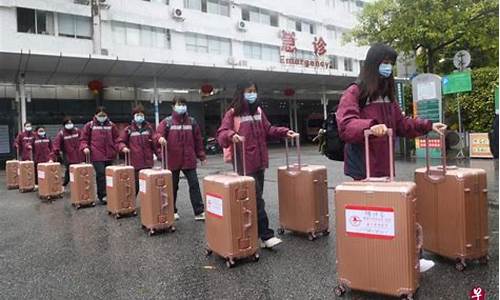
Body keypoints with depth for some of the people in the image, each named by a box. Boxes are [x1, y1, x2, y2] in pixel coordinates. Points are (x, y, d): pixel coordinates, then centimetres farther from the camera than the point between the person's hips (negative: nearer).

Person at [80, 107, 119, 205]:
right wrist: (85, 147, -9)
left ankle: (105, 194, 24)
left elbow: (116, 138, 14)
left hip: (109, 155, 3)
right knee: (101, 174, -11)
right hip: (97, 156, -3)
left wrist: (116, 149, 1)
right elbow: (83, 138, 7)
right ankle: (102, 196, -3)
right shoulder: (90, 125, 4)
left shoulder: (111, 125, 10)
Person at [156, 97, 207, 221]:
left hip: (189, 160, 1)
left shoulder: (192, 121, 8)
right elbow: (158, 133, -7)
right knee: (173, 186, 10)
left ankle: (199, 212, 4)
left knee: (194, 184, -1)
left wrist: (202, 156, 9)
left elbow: (198, 140, 10)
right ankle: (172, 211, 25)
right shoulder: (167, 121, 1)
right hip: (173, 160, -1)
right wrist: (160, 138, -32)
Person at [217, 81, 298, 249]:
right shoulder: (232, 113, -5)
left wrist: (284, 132, 7)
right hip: (245, 164, -7)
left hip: (259, 162, 7)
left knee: (256, 197, 13)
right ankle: (266, 235, 3)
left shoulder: (258, 111, 14)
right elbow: (221, 134, -13)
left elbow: (268, 130, 19)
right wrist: (232, 135, -33)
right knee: (257, 200, -5)